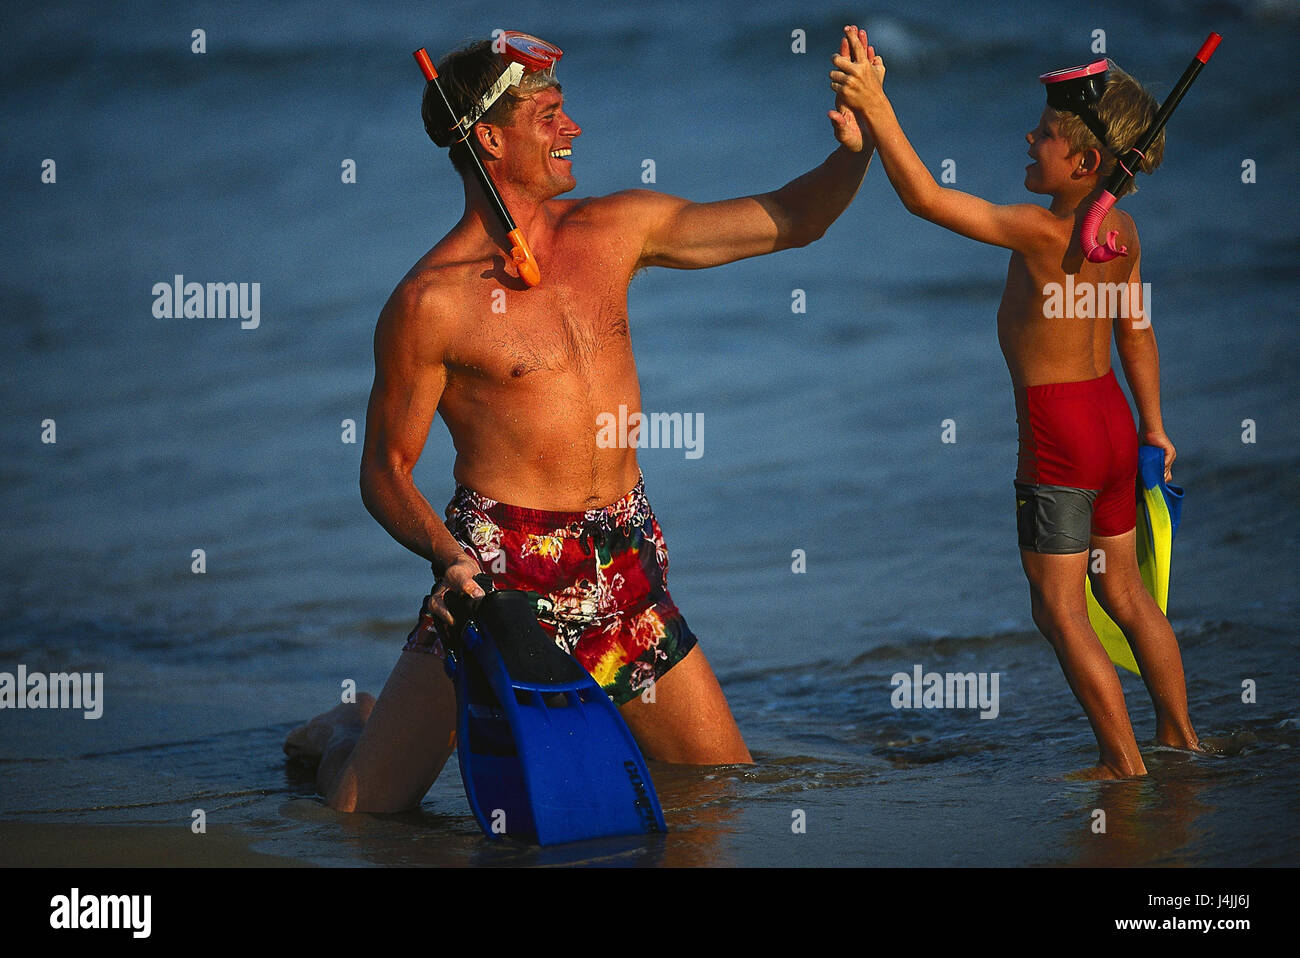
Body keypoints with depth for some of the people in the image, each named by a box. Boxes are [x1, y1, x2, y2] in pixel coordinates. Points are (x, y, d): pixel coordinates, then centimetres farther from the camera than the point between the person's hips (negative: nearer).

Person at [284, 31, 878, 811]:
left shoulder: (614, 231, 6)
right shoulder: (430, 302, -11)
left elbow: (789, 220, 9)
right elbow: (385, 470, -6)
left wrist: (860, 150, -9)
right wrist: (448, 556, -24)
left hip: (624, 564, 5)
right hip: (503, 563, -5)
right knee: (365, 806, -9)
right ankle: (348, 732, 28)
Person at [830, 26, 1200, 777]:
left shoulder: (1043, 231, -23)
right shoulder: (1122, 230, 1)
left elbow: (926, 198, -28)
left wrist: (875, 107, -30)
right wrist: (1153, 426, 23)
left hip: (1057, 433, -8)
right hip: (1111, 420, 8)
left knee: (1061, 611, 3)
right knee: (1125, 592, 20)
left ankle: (1125, 762, 6)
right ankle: (1181, 736, 29)